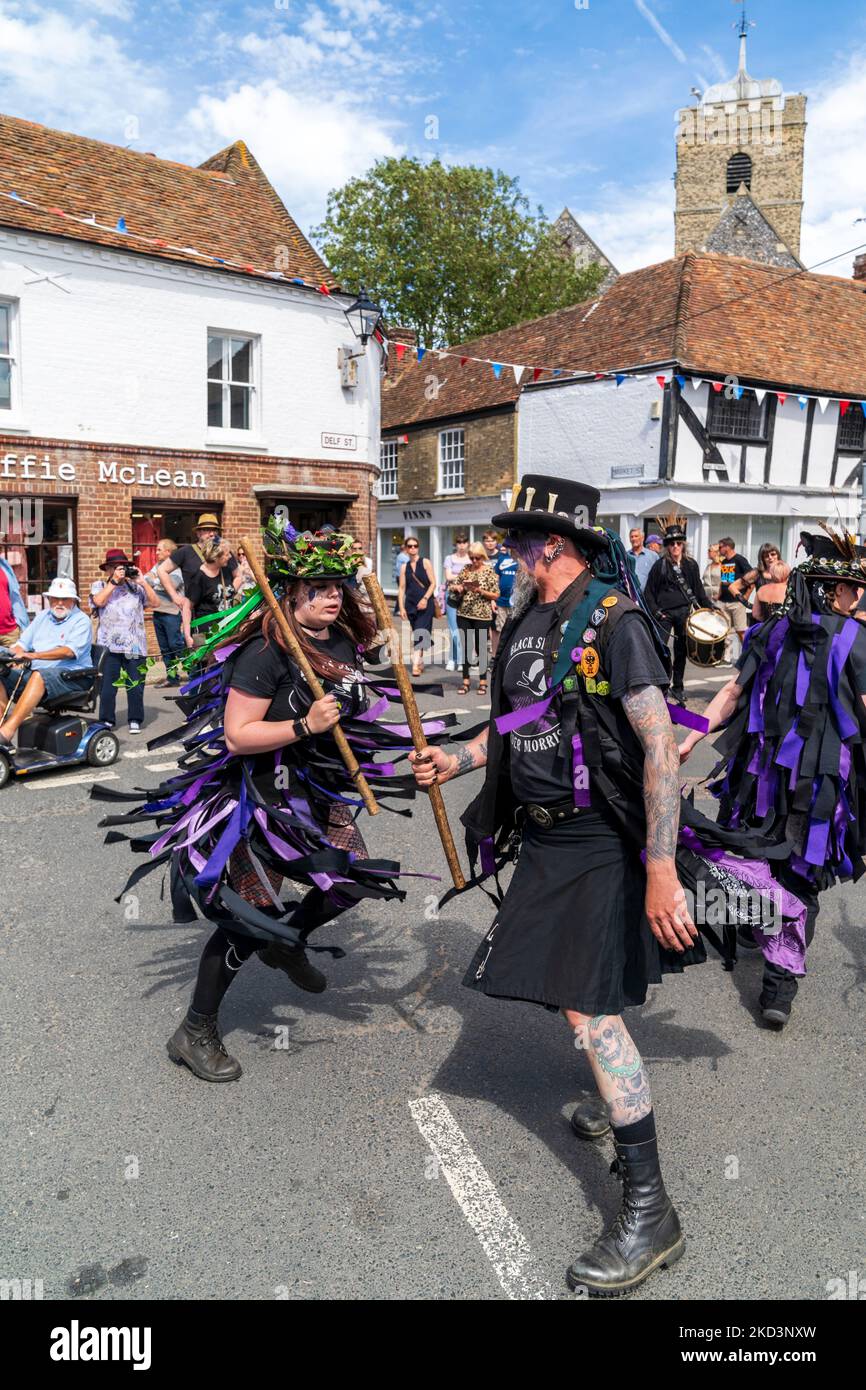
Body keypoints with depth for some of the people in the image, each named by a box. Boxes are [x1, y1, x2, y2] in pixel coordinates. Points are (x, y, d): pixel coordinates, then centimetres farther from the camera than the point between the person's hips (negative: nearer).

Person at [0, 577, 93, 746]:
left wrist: (34, 655, -27)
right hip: (36, 673, 7)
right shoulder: (43, 616, 20)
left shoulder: (81, 620, -1)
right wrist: (16, 653, -11)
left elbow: (70, 651, -17)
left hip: (71, 676, -7)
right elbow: (22, 644, 14)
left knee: (38, 676, -36)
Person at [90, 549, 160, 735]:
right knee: (107, 686, 1)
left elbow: (156, 603, 3)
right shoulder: (99, 586, 9)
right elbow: (99, 601, -11)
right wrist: (114, 581, -11)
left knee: (135, 685, 3)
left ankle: (135, 720, 14)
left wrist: (143, 582, -4)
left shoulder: (135, 586, 10)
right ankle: (107, 720, 13)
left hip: (134, 645, 1)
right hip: (109, 645, -1)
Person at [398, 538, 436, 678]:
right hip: (411, 604, 4)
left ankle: (415, 665, -21)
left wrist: (425, 599, -14)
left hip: (425, 603, -4)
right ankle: (420, 663, 20)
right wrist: (401, 608, 0)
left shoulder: (425, 563, 2)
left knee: (420, 634, -14)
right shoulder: (404, 567, 10)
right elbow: (402, 588, 8)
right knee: (415, 635, 9)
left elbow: (433, 583, -2)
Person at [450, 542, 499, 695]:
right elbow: (457, 591, 14)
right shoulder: (465, 570, 7)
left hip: (482, 615, -3)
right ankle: (466, 681, 13)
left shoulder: (489, 572, -3)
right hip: (464, 615, 3)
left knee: (481, 648, 4)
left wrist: (480, 591, -17)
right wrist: (457, 589, -8)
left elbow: (496, 595, -5)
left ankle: (482, 682, 14)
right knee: (465, 648, 6)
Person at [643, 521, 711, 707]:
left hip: (685, 612, 3)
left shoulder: (691, 565, 8)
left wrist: (709, 607, 6)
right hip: (664, 613, -3)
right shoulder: (660, 565, -1)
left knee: (681, 650, 10)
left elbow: (698, 589, 14)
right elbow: (649, 591, 1)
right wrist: (655, 611, -8)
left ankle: (677, 687, 21)